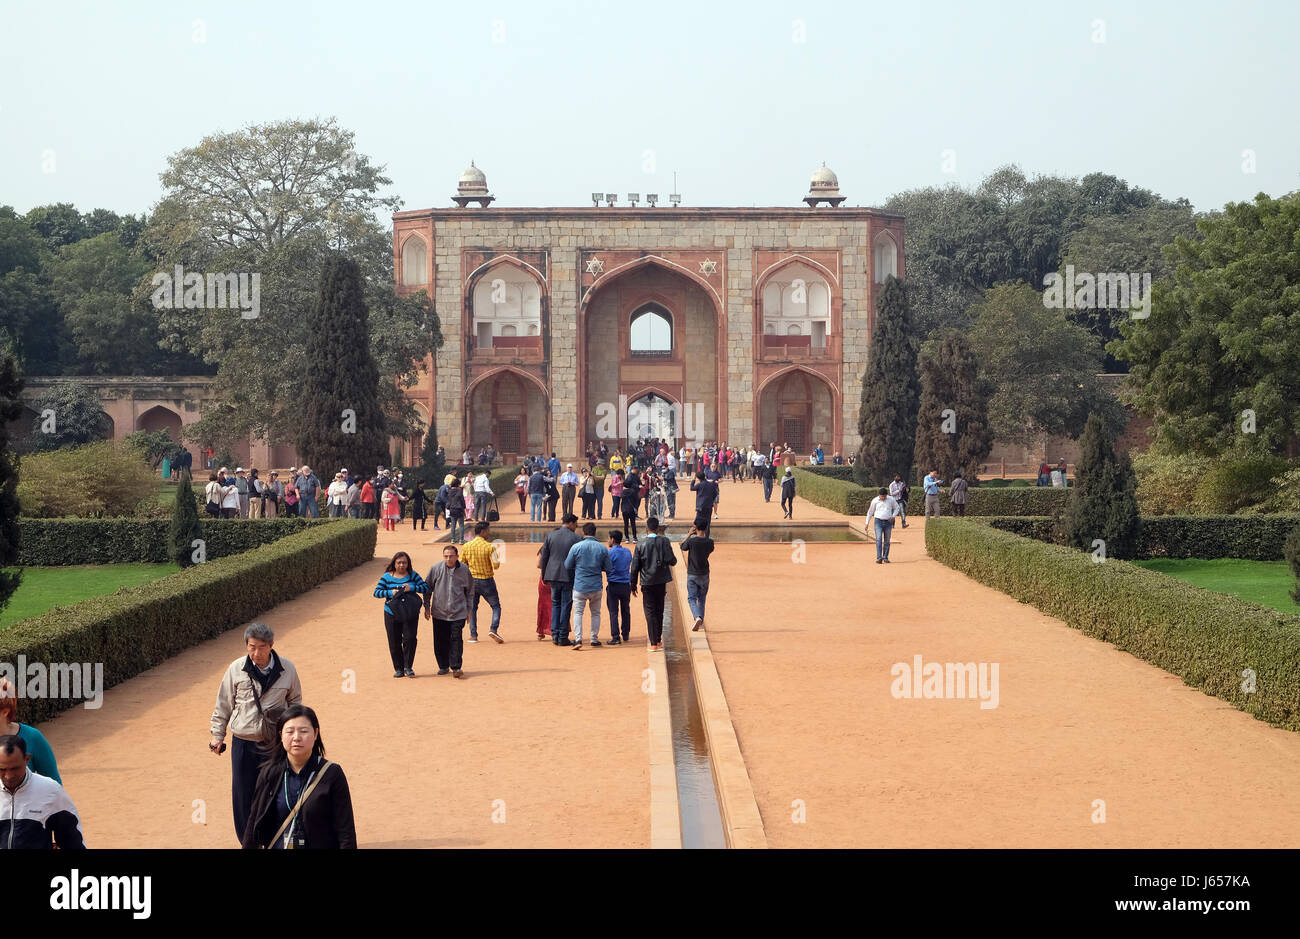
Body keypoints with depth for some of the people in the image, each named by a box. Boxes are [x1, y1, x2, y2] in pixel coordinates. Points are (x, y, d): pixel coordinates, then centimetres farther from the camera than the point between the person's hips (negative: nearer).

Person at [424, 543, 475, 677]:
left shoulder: (464, 570, -2)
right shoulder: (436, 569, -4)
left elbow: (470, 591, 11)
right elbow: (428, 588, 7)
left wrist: (468, 610, 11)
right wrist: (427, 607, 6)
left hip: (458, 613, -1)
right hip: (439, 612, 1)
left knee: (456, 639, -7)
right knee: (440, 641, 6)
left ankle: (456, 668, -2)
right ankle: (443, 666, 21)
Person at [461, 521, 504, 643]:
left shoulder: (467, 546, -1)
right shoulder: (489, 547, -13)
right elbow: (496, 565, -15)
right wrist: (498, 560, 6)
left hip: (471, 580, 3)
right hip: (487, 580, -3)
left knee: (472, 608, 14)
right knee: (496, 606, 9)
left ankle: (473, 635, 10)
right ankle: (494, 629, -9)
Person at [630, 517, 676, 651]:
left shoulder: (640, 545, -5)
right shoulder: (664, 542, -5)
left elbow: (634, 568, -3)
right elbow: (672, 561, -8)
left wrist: (633, 585, 7)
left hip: (647, 583, -2)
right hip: (661, 582, 2)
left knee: (650, 612, 2)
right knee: (659, 611, 15)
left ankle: (653, 643, -3)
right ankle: (658, 640, 23)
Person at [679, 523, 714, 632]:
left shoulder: (691, 541, -18)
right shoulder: (709, 542, -9)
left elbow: (681, 546, 3)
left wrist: (689, 534, 3)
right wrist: (704, 535, 13)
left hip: (692, 574, -3)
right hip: (704, 574, 3)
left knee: (692, 598, 1)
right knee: (701, 598, 17)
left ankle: (698, 617, -24)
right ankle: (701, 622, 21)